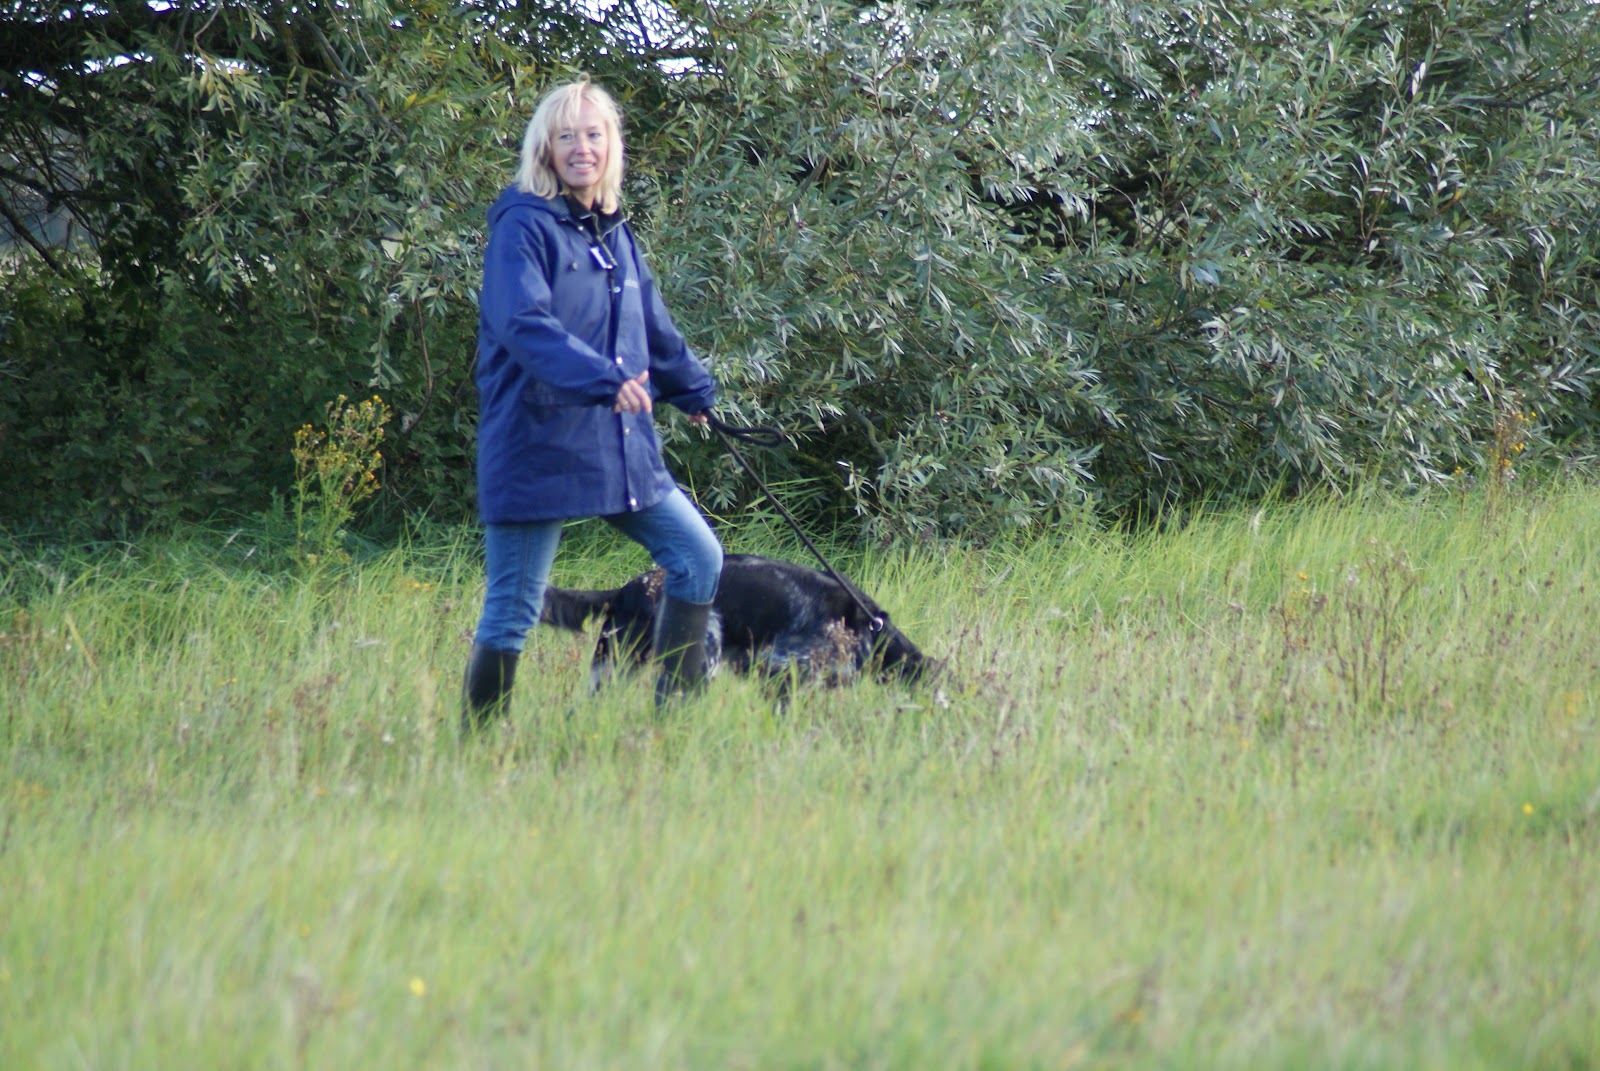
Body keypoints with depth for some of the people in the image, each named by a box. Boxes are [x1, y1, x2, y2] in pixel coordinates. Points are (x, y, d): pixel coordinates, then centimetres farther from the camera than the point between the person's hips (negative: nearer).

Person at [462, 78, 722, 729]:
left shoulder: (615, 236, 15)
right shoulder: (523, 228, -8)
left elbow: (652, 328, 30)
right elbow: (524, 325, -24)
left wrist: (693, 389, 39)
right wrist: (602, 378, -35)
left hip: (621, 449, 8)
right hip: (539, 449, -8)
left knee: (699, 558, 5)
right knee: (512, 614, -4)